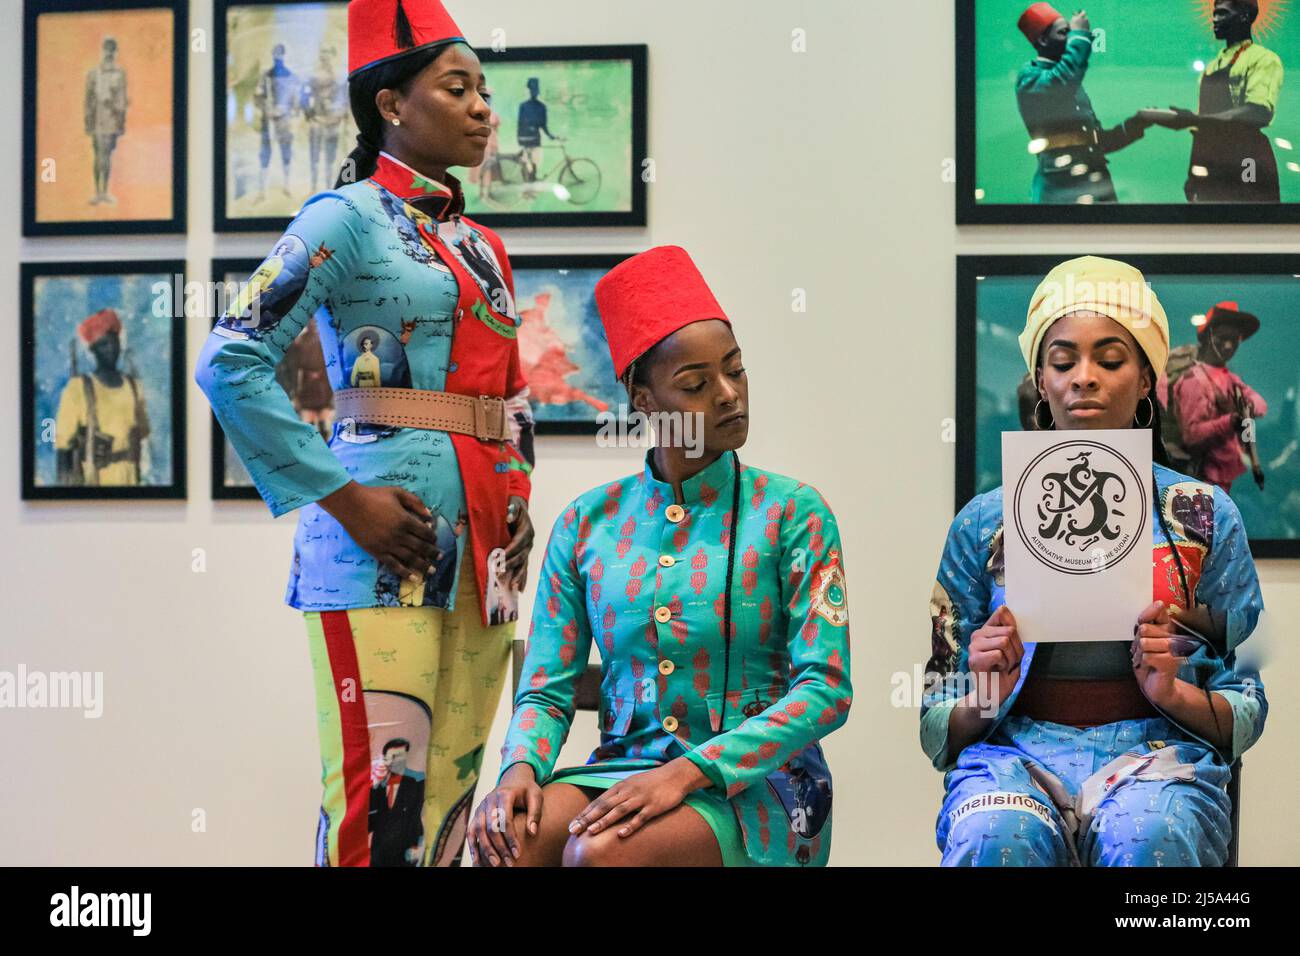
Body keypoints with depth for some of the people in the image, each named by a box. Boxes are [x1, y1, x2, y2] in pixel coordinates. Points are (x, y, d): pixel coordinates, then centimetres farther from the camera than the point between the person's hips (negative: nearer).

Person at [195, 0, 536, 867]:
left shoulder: (481, 247, 19)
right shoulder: (350, 219, -4)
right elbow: (230, 364, -13)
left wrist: (518, 491, 12)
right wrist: (342, 499, -14)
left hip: (482, 550, 7)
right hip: (384, 538, -7)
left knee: (453, 789, 9)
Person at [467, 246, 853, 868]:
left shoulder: (791, 513, 0)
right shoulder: (587, 524, 9)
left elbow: (826, 688, -9)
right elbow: (545, 690, 9)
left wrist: (691, 771, -21)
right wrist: (521, 765, -15)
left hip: (754, 786, -2)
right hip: (622, 767, 3)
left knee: (602, 852, -32)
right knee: (507, 836, -30)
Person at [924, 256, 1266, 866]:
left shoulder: (1204, 514, 11)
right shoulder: (984, 522, 12)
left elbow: (1246, 710, 11)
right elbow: (938, 727, 12)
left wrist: (1172, 693, -9)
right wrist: (984, 699, -10)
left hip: (1157, 754, 0)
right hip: (1016, 755, 0)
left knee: (1148, 836, -36)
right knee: (995, 837, -35)